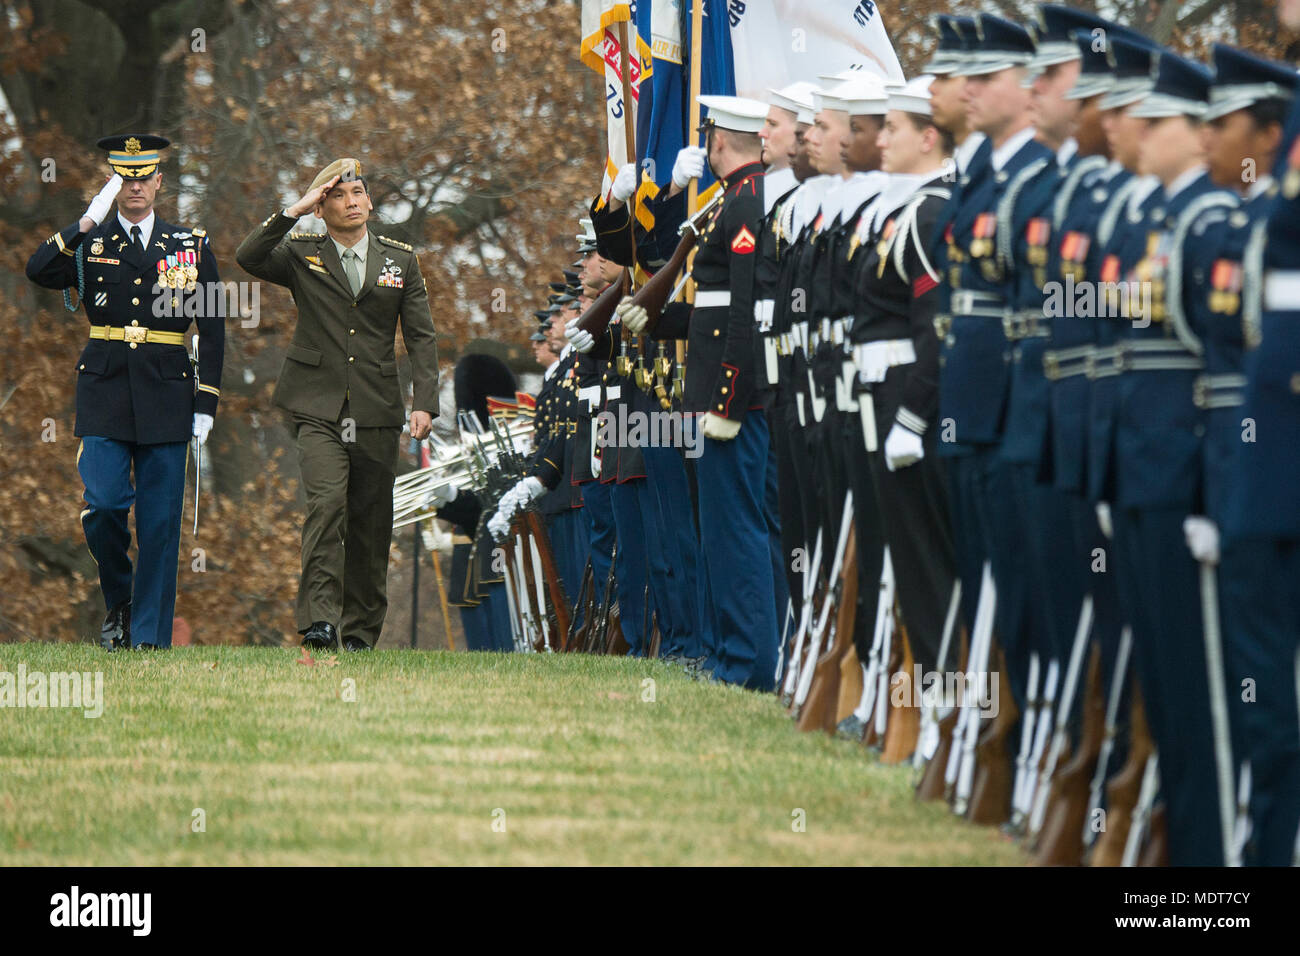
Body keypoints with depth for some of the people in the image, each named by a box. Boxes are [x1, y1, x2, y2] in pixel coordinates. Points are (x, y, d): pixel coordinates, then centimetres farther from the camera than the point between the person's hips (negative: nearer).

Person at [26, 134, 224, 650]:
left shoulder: (191, 244, 9)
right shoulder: (89, 242, 6)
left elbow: (212, 329, 9)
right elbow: (38, 271, -13)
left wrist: (206, 404, 3)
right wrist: (85, 224, -18)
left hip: (167, 395, 1)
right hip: (104, 394, 0)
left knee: (159, 523, 0)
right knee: (103, 506, -12)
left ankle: (150, 639, 5)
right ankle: (118, 601, 14)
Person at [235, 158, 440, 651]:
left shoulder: (400, 259, 11)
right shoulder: (301, 254, 6)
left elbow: (421, 337, 9)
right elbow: (248, 258, -13)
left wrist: (425, 403, -3)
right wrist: (295, 210, -14)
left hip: (376, 410, 3)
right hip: (317, 406, -3)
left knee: (371, 522, 4)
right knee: (327, 501, -22)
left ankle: (360, 631, 13)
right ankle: (320, 619, -27)